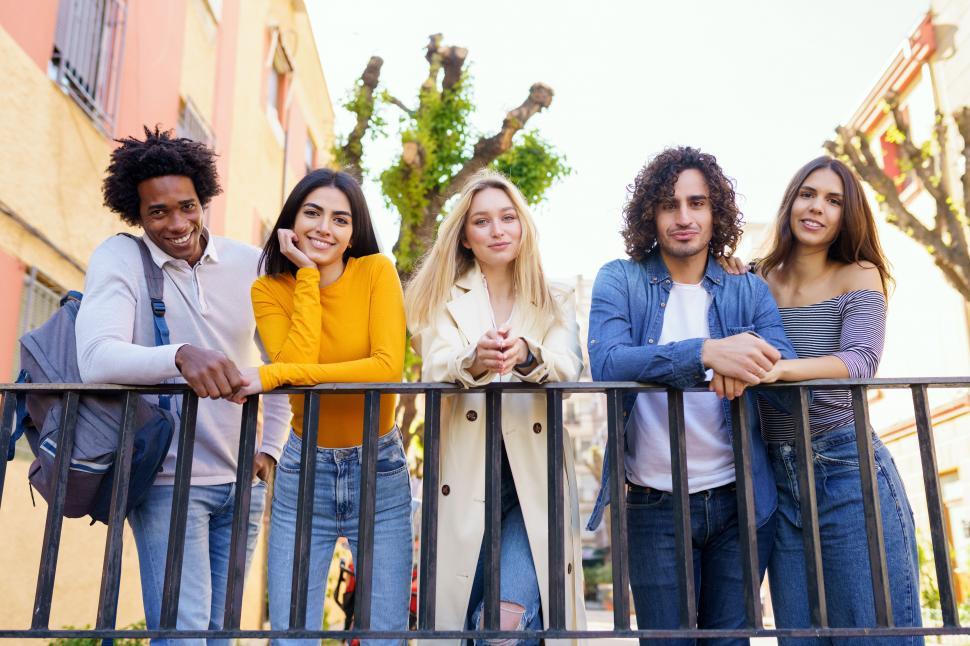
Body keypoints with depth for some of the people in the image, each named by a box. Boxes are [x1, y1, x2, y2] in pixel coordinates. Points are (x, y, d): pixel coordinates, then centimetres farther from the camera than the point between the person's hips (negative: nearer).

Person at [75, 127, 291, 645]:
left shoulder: (251, 264, 2)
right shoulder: (118, 257, -7)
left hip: (241, 480, 4)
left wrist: (270, 448, 5)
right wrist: (180, 355, -42)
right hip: (168, 480, -4)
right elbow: (95, 359, -24)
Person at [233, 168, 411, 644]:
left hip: (378, 469, -1)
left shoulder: (376, 271, -8)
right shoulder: (269, 289, -2)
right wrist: (308, 275, -16)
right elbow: (299, 362, -19)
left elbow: (388, 367, -23)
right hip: (304, 469, 1)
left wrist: (274, 376, -26)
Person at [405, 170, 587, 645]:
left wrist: (525, 355, -30)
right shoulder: (446, 299, 9)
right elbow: (434, 369, -8)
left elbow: (568, 369, -7)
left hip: (534, 477, 0)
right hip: (466, 476, 1)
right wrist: (473, 361, -32)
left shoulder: (555, 303, 11)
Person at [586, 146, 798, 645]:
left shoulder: (749, 292, 4)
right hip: (655, 505, -2)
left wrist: (745, 364, -30)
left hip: (741, 500, 2)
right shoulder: (619, 281, -2)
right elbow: (605, 364, -20)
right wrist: (706, 352, -34)